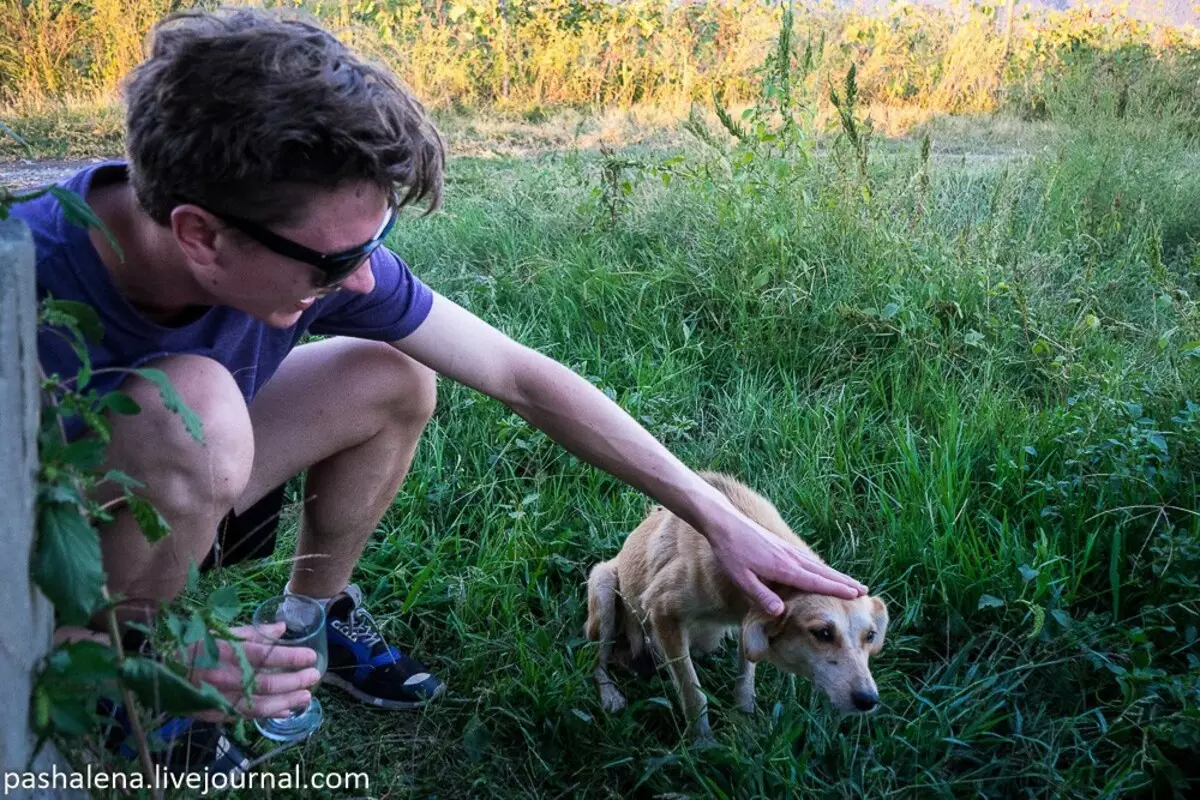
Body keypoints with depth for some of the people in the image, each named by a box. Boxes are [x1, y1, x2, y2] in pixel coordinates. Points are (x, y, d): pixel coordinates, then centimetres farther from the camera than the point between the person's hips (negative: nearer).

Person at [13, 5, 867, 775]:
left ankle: (313, 614, 12)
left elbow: (522, 376, -17)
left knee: (396, 380, -12)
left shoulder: (320, 248, -23)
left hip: (177, 487, 5)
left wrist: (720, 519, -16)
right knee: (192, 398, -34)